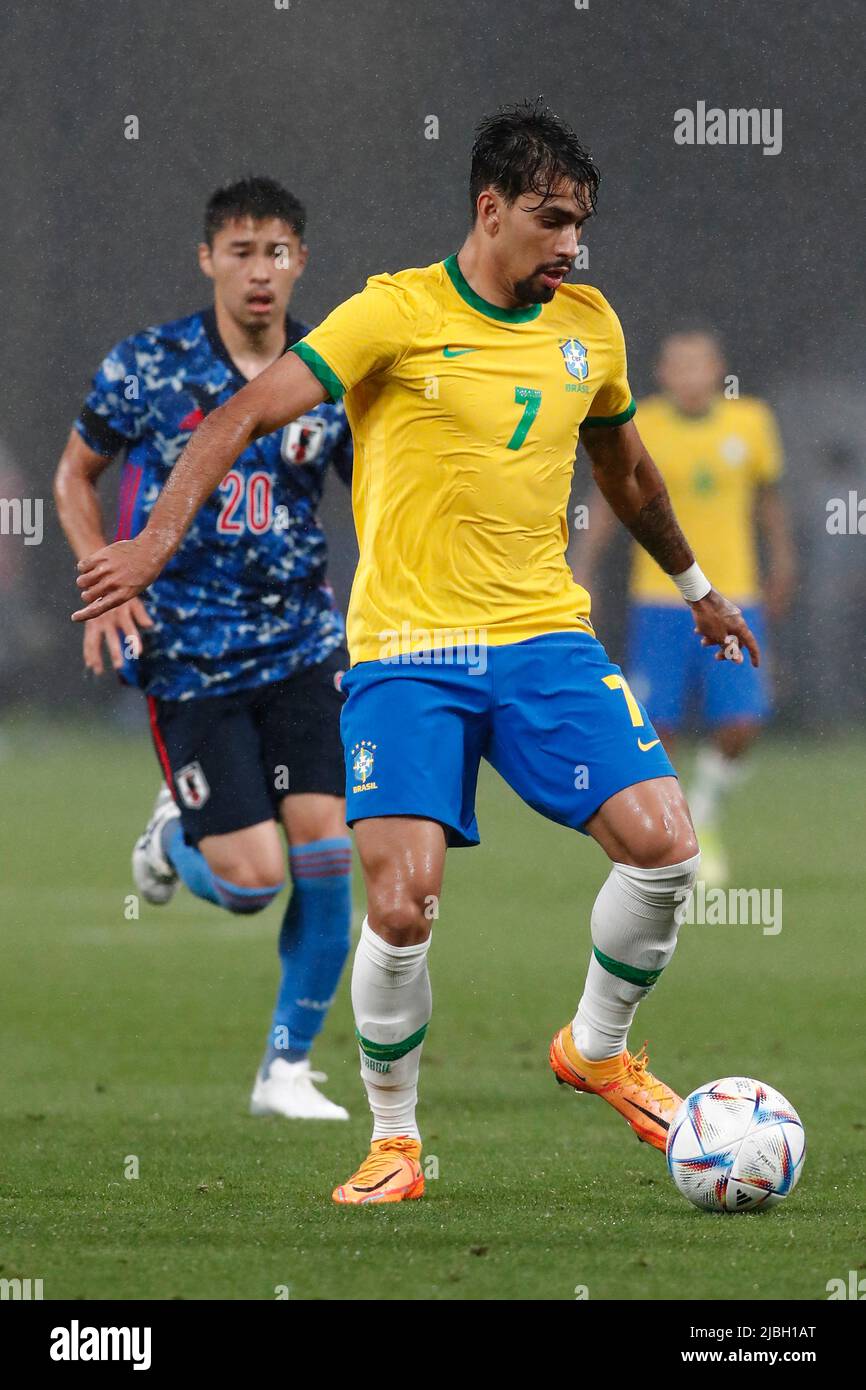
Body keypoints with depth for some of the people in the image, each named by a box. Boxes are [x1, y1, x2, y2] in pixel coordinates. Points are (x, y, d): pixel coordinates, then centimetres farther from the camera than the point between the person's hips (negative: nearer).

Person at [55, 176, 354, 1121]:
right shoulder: (147, 366, -6)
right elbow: (76, 475, 8)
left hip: (300, 644, 2)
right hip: (188, 651, -2)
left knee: (325, 851, -9)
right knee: (251, 882, -10)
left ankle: (288, 1068, 8)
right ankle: (174, 837, 28)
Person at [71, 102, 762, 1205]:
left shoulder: (588, 326, 9)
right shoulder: (397, 315, -7)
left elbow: (625, 471, 27)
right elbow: (244, 418, -11)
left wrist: (696, 588, 38)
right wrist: (158, 540, -24)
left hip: (546, 635, 4)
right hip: (406, 648, -4)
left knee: (663, 847, -12)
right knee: (402, 908, -15)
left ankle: (596, 1049, 16)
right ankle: (393, 1142, 7)